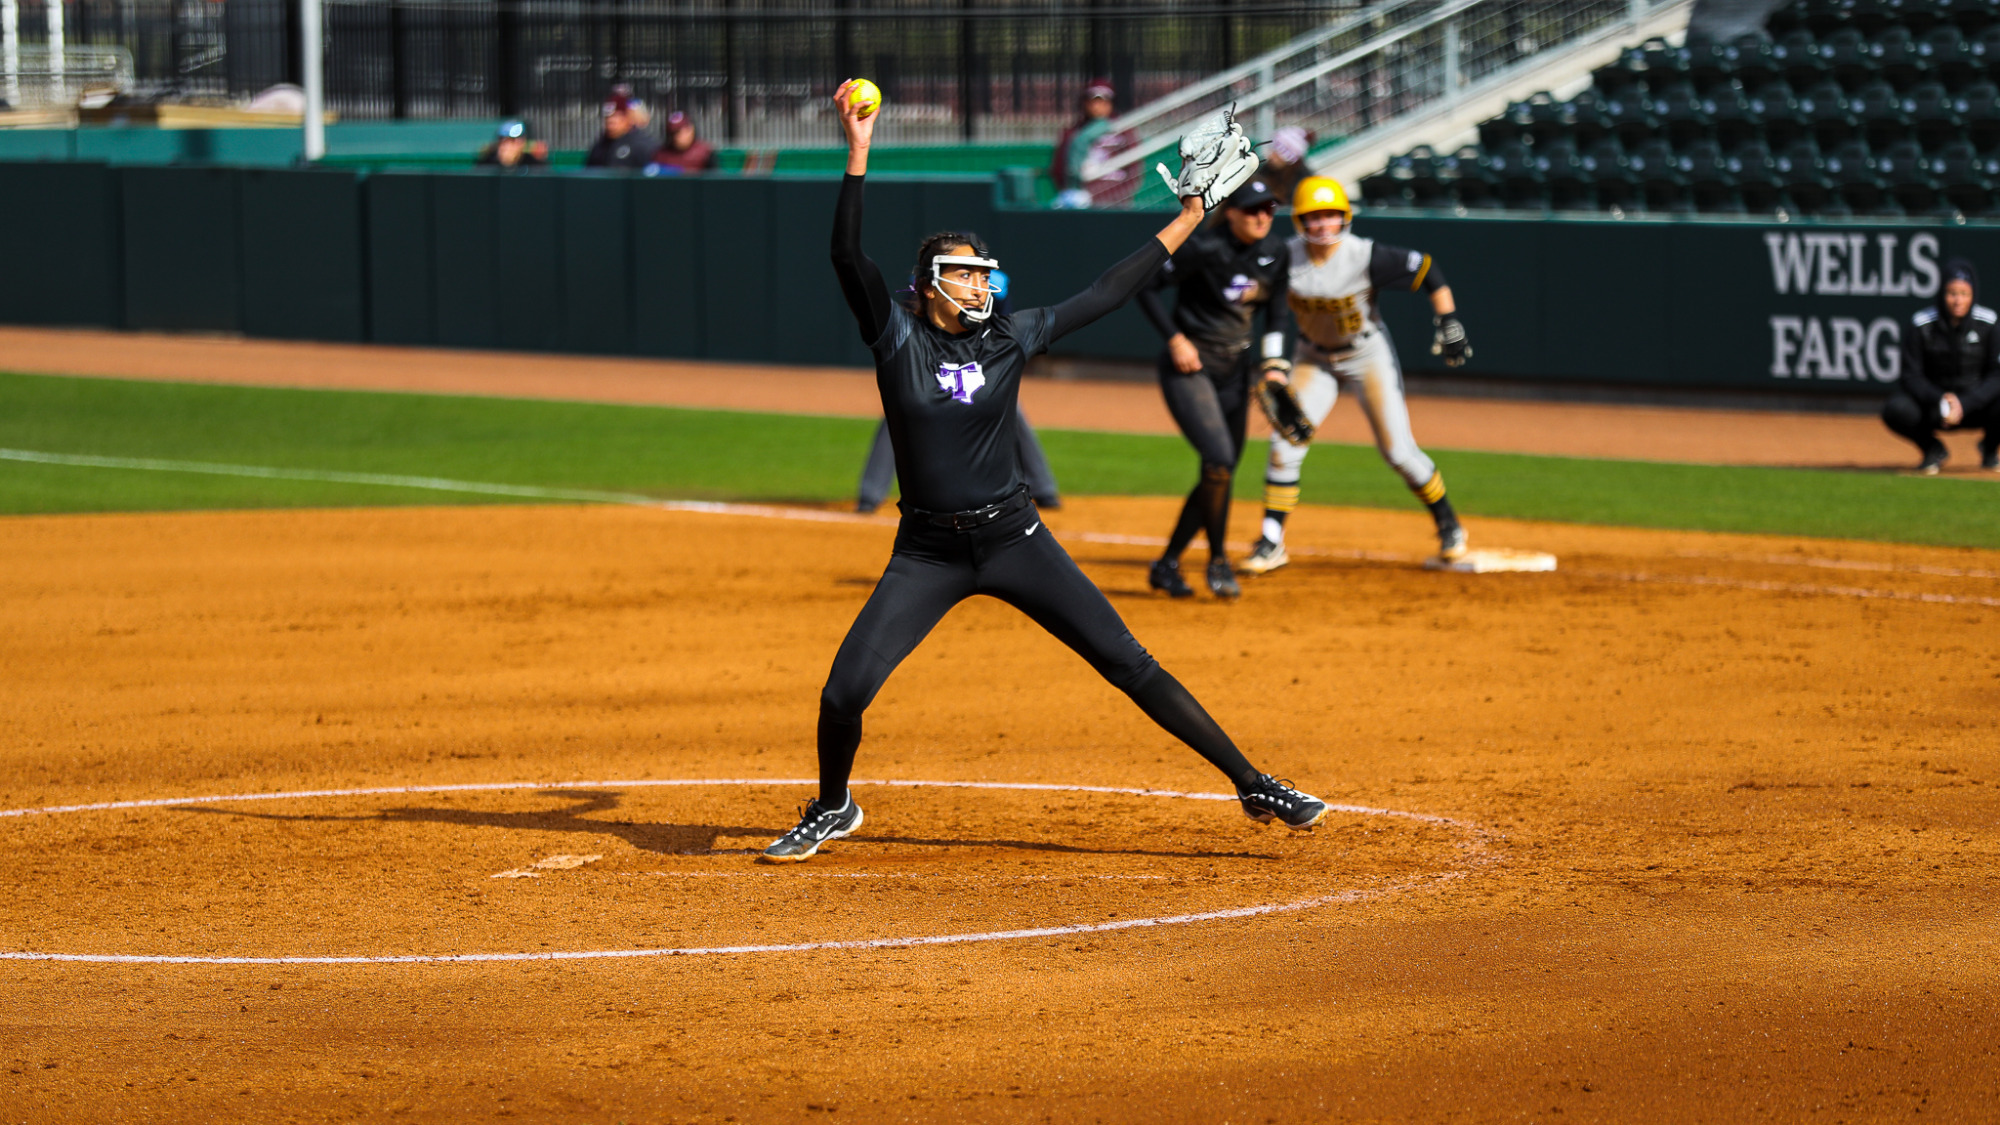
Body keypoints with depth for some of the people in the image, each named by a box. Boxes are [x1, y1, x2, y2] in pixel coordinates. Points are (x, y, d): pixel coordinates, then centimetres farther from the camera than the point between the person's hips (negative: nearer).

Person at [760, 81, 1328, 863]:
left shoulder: (1010, 337, 3)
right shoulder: (896, 338, -3)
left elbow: (1104, 296, 9)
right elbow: (848, 254, -15)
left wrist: (1183, 225, 10)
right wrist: (858, 153, -24)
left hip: (1014, 539, 1)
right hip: (927, 553, -1)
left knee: (1130, 666, -3)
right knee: (844, 692, -10)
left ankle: (1254, 786, 0)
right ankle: (832, 809, 20)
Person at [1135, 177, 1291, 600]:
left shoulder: (1275, 253, 0)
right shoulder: (1205, 249, -19)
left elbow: (1275, 311, 13)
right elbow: (1146, 285, -13)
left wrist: (1272, 363, 1)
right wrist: (1175, 338, -18)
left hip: (1234, 371, 7)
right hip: (1190, 367, -7)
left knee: (1222, 473, 7)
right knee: (1219, 460, -19)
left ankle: (1167, 564, 19)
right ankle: (1217, 560, -2)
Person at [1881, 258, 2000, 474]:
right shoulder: (1921, 324, -12)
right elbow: (1911, 375, -11)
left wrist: (1964, 404, -28)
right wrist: (1940, 400, -30)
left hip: (1975, 401, 0)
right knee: (1896, 410, -32)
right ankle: (1932, 449, 3)